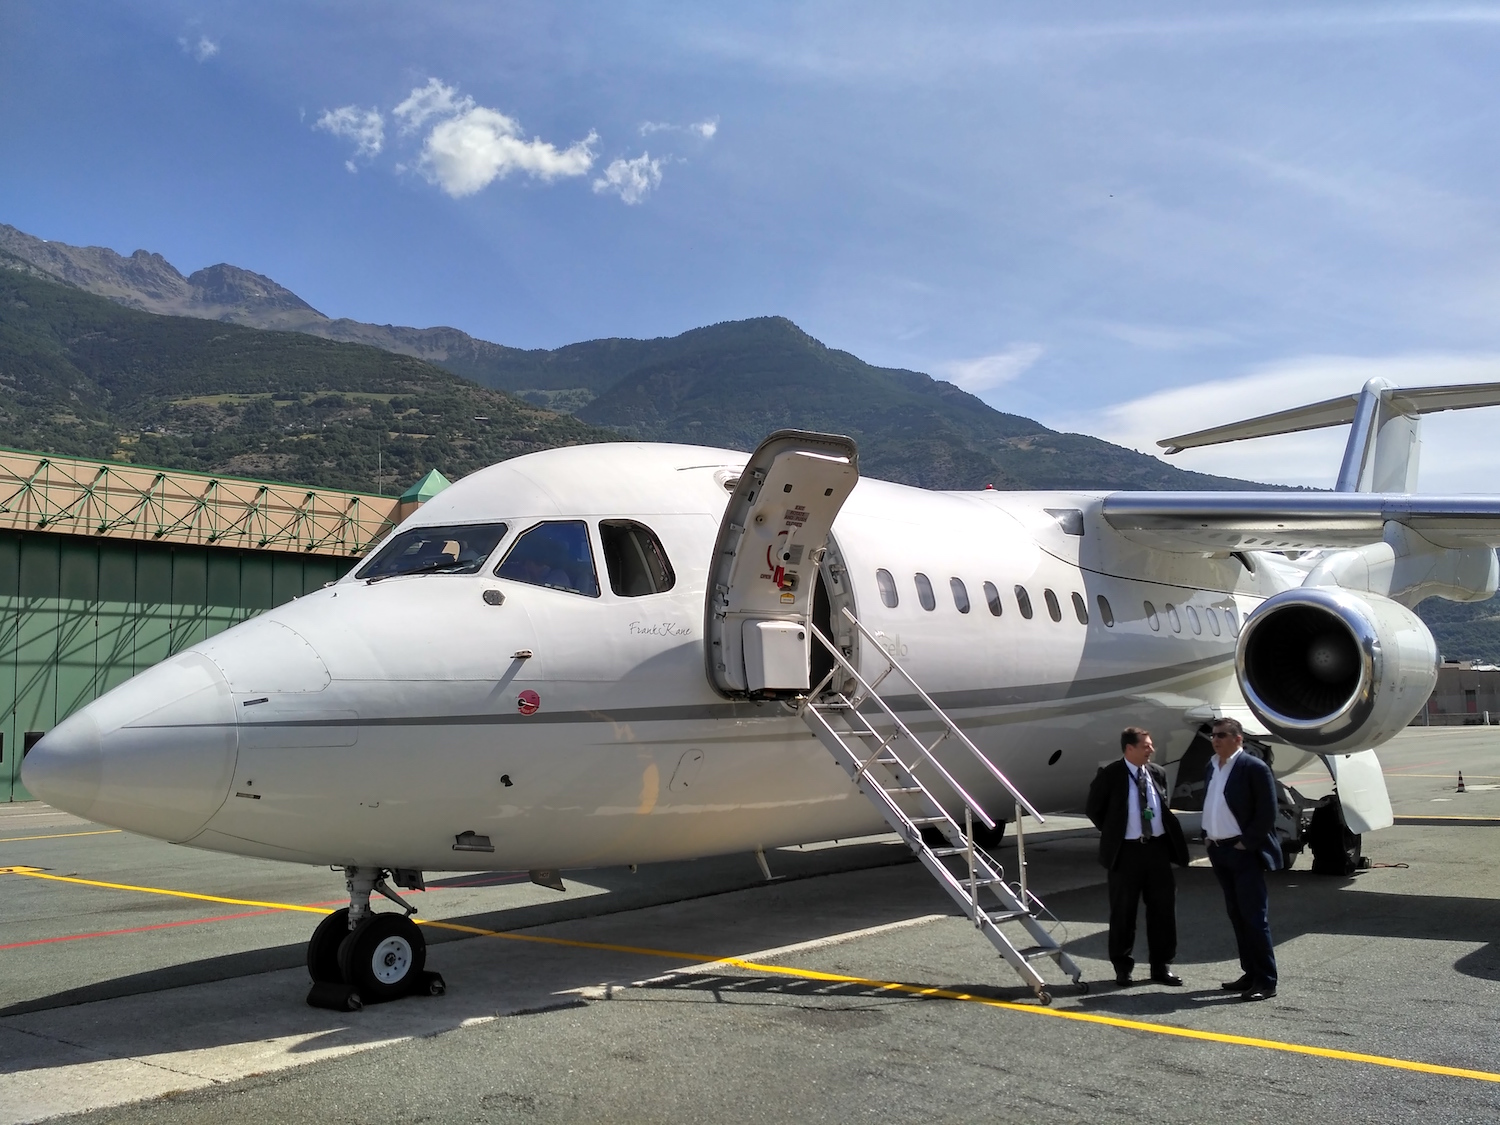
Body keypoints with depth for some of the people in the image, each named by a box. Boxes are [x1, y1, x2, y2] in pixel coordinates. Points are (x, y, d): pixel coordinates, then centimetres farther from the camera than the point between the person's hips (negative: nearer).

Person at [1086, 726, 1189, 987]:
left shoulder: (1158, 773, 7)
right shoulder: (1109, 775, -7)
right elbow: (1093, 809, 1)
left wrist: (1167, 833, 10)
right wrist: (1112, 834, 2)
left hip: (1158, 847, 4)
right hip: (1127, 850, -4)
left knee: (1163, 908, 8)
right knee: (1123, 912, 4)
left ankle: (1162, 966, 19)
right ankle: (1123, 968, 15)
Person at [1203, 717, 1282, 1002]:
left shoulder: (1254, 768, -12)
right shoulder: (1212, 765, 11)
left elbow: (1267, 813, -14)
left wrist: (1245, 843, -14)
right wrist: (1208, 835, 8)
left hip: (1244, 851, -8)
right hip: (1219, 850, 8)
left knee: (1254, 916, -5)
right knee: (1237, 915, 13)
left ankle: (1266, 981, 0)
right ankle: (1251, 974, 22)